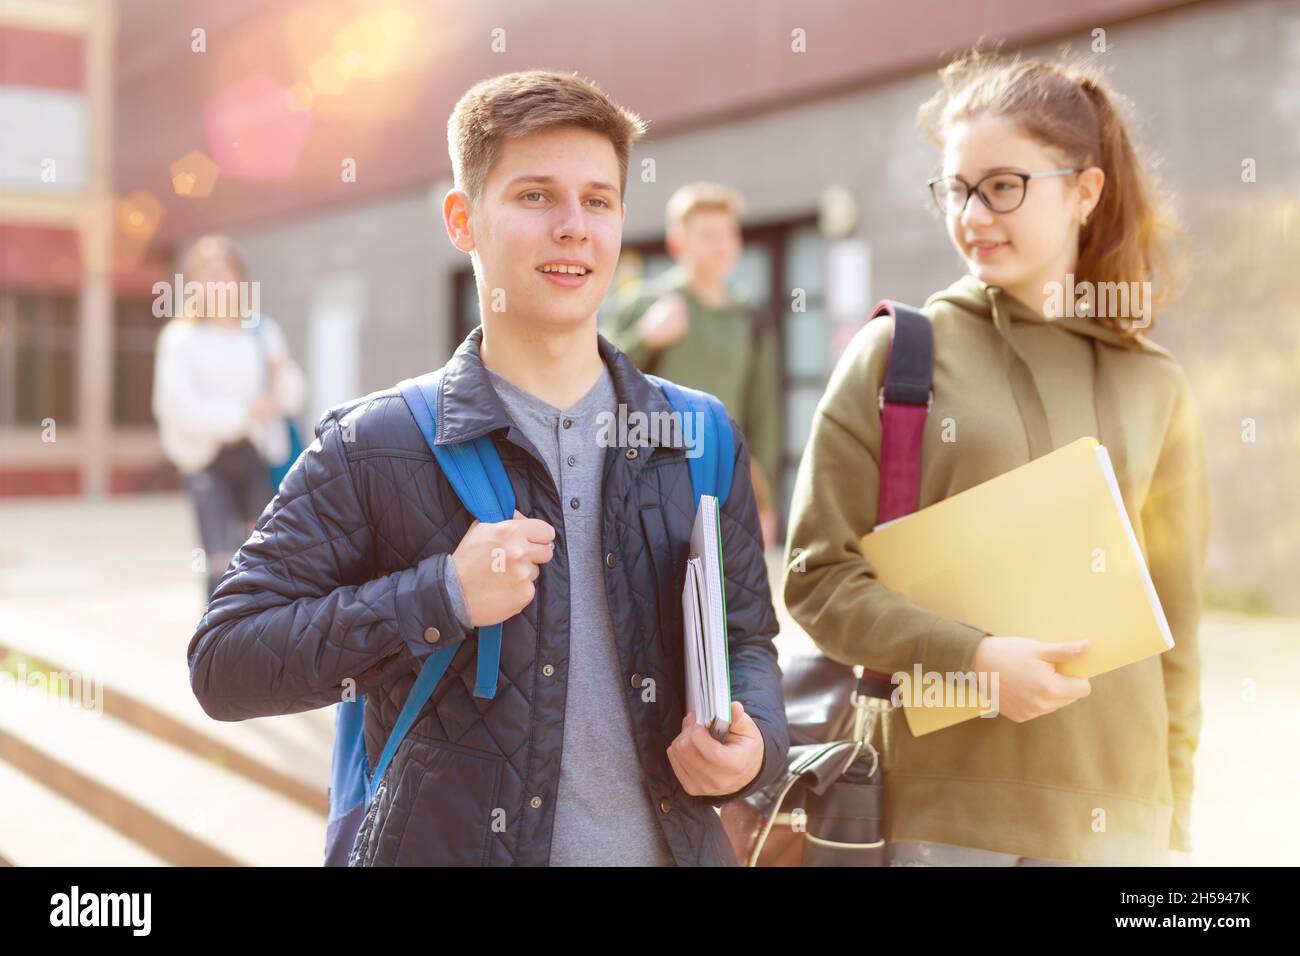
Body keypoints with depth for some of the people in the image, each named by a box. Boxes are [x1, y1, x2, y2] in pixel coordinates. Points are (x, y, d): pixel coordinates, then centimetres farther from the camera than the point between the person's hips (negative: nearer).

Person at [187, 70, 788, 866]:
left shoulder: (699, 442, 2)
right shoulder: (375, 446, -8)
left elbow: (745, 639, 12)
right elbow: (222, 663, -10)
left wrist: (753, 740, -10)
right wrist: (441, 597, -21)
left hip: (669, 844, 3)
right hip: (449, 844, -3)